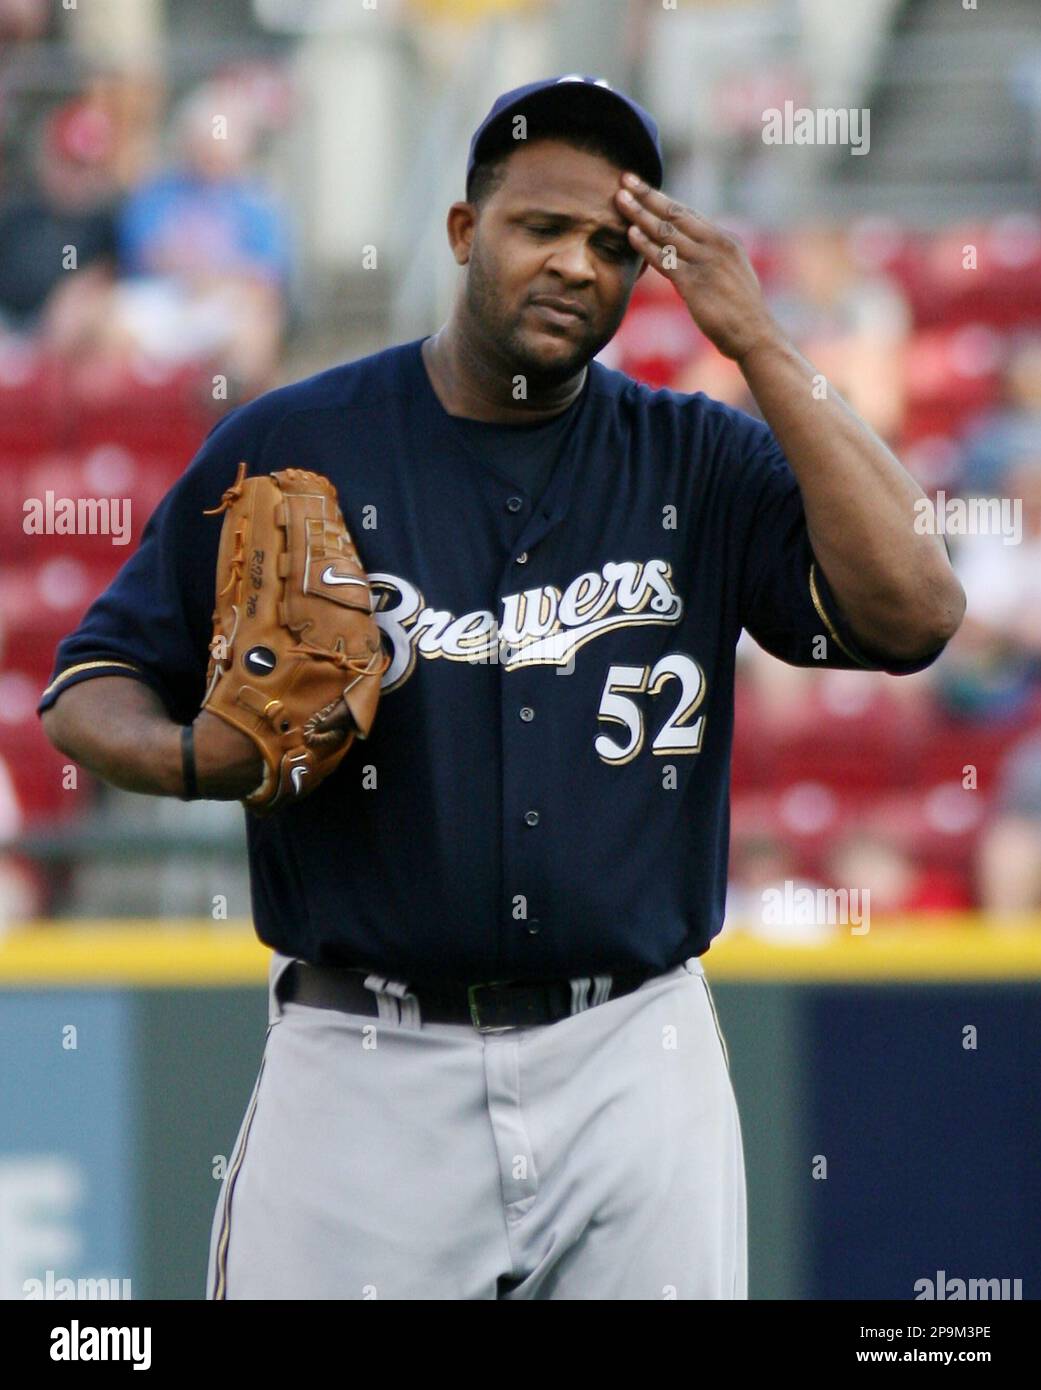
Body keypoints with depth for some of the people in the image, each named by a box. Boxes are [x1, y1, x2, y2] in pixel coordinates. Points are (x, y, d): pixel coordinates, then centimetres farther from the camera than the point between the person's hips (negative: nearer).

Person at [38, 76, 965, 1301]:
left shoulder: (701, 462, 5)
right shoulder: (289, 447, 2)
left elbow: (912, 613, -10)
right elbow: (88, 691, 7)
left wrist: (757, 348, -11)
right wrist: (188, 759, -16)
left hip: (633, 1070, 1)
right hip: (365, 1070, -1)